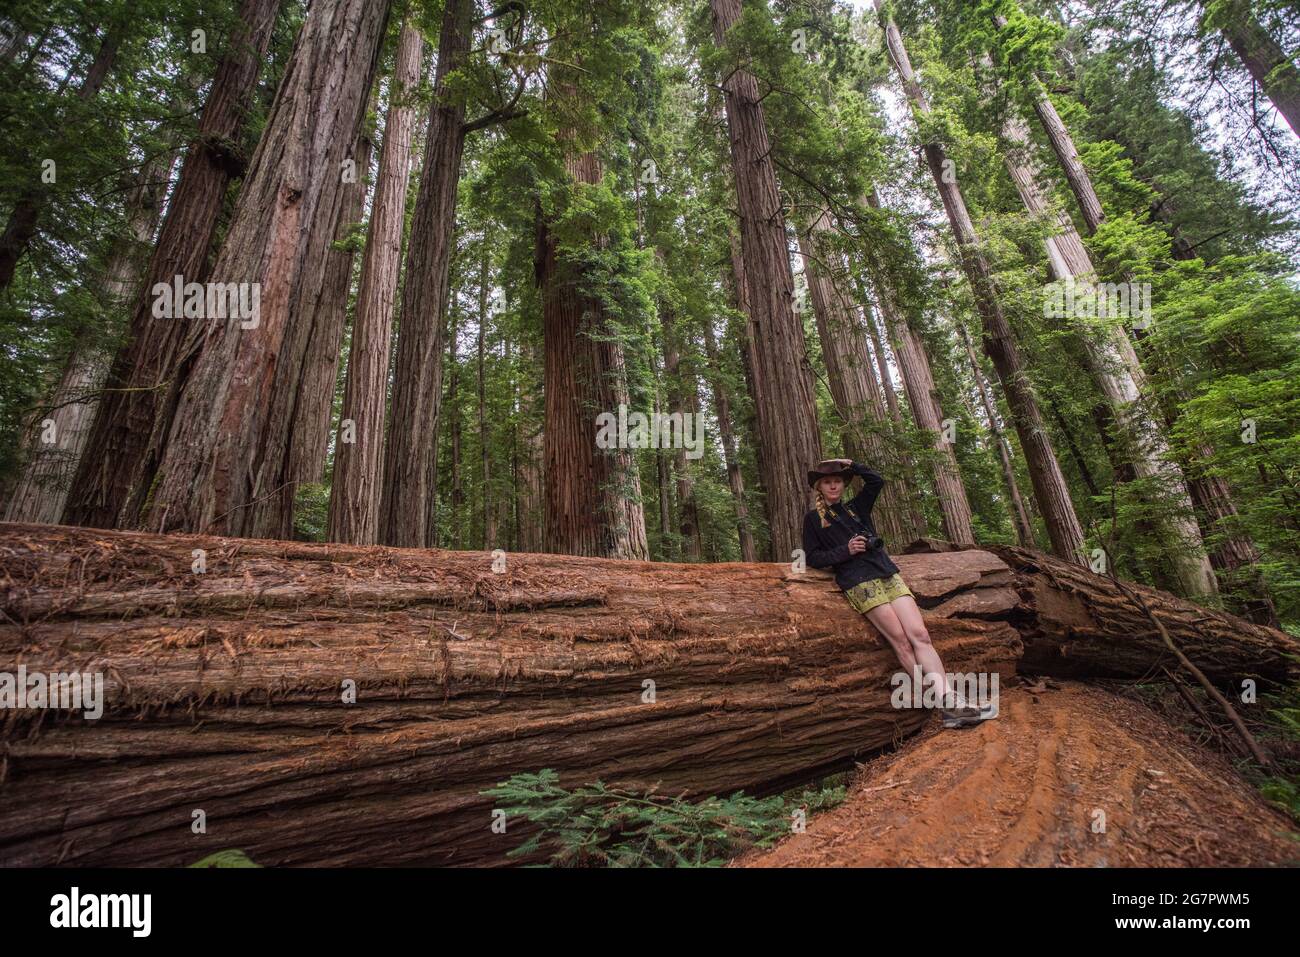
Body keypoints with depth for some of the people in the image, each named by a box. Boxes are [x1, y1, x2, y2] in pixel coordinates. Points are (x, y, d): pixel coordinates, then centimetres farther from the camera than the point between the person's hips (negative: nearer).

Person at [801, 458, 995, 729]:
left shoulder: (855, 508, 21)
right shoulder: (813, 517, 10)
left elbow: (876, 481, 12)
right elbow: (812, 557, 4)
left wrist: (850, 464, 12)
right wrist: (846, 550, -7)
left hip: (888, 573, 5)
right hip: (859, 582, -4)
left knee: (920, 635, -10)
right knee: (901, 640, -14)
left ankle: (952, 704, -15)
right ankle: (943, 707, -13)